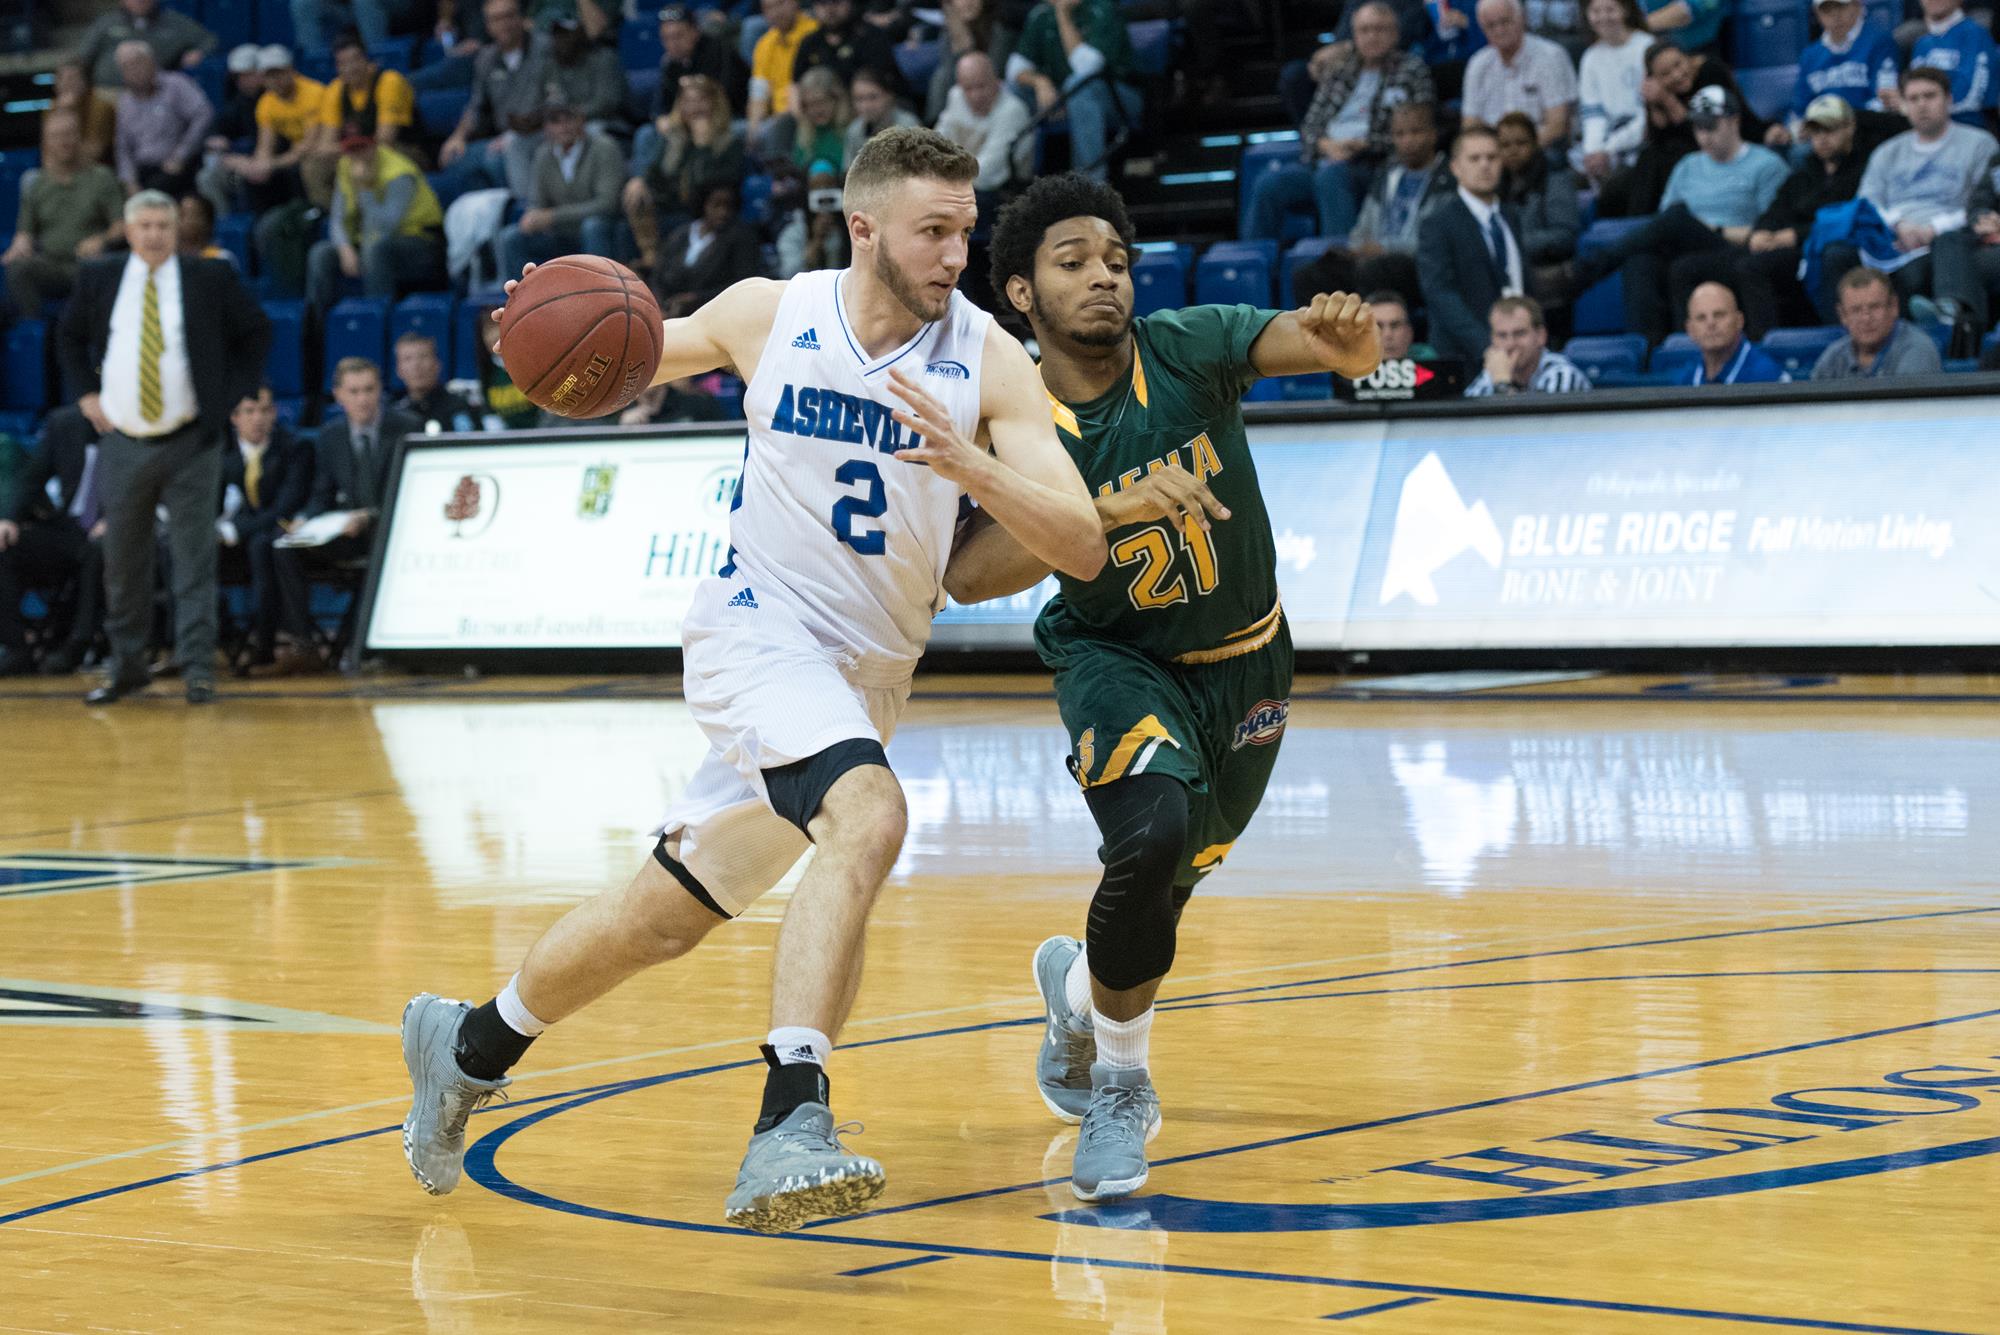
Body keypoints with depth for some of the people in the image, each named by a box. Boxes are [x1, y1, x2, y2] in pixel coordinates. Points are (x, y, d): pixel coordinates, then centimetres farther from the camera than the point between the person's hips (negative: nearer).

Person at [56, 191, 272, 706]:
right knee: (122, 560, 8)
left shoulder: (211, 279, -2)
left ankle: (198, 671, -2)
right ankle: (126, 664, 20)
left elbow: (257, 333, 7)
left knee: (194, 558, -4)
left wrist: (229, 396, -1)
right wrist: (86, 393, 6)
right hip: (123, 446, 2)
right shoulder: (98, 279, 5)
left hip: (191, 445, -2)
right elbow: (70, 338, 19)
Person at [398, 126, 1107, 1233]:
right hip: (760, 632, -4)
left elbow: (1082, 548, -16)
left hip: (868, 673, 4)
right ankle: (790, 1122, -39)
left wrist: (968, 465, -33)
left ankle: (470, 1047, 35)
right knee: (868, 815, -32)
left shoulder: (987, 361, -9)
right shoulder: (768, 315, -7)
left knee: (669, 914, 12)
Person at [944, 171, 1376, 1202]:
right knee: (1153, 828, -30)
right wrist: (1110, 510, -42)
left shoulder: (1187, 349, -19)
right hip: (1115, 660, -3)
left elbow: (1293, 342, -33)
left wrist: (1347, 337, -58)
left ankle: (1079, 984, 52)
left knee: (1166, 885, 14)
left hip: (1242, 662, 3)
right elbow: (966, 575, -31)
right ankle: (1118, 1082, -8)